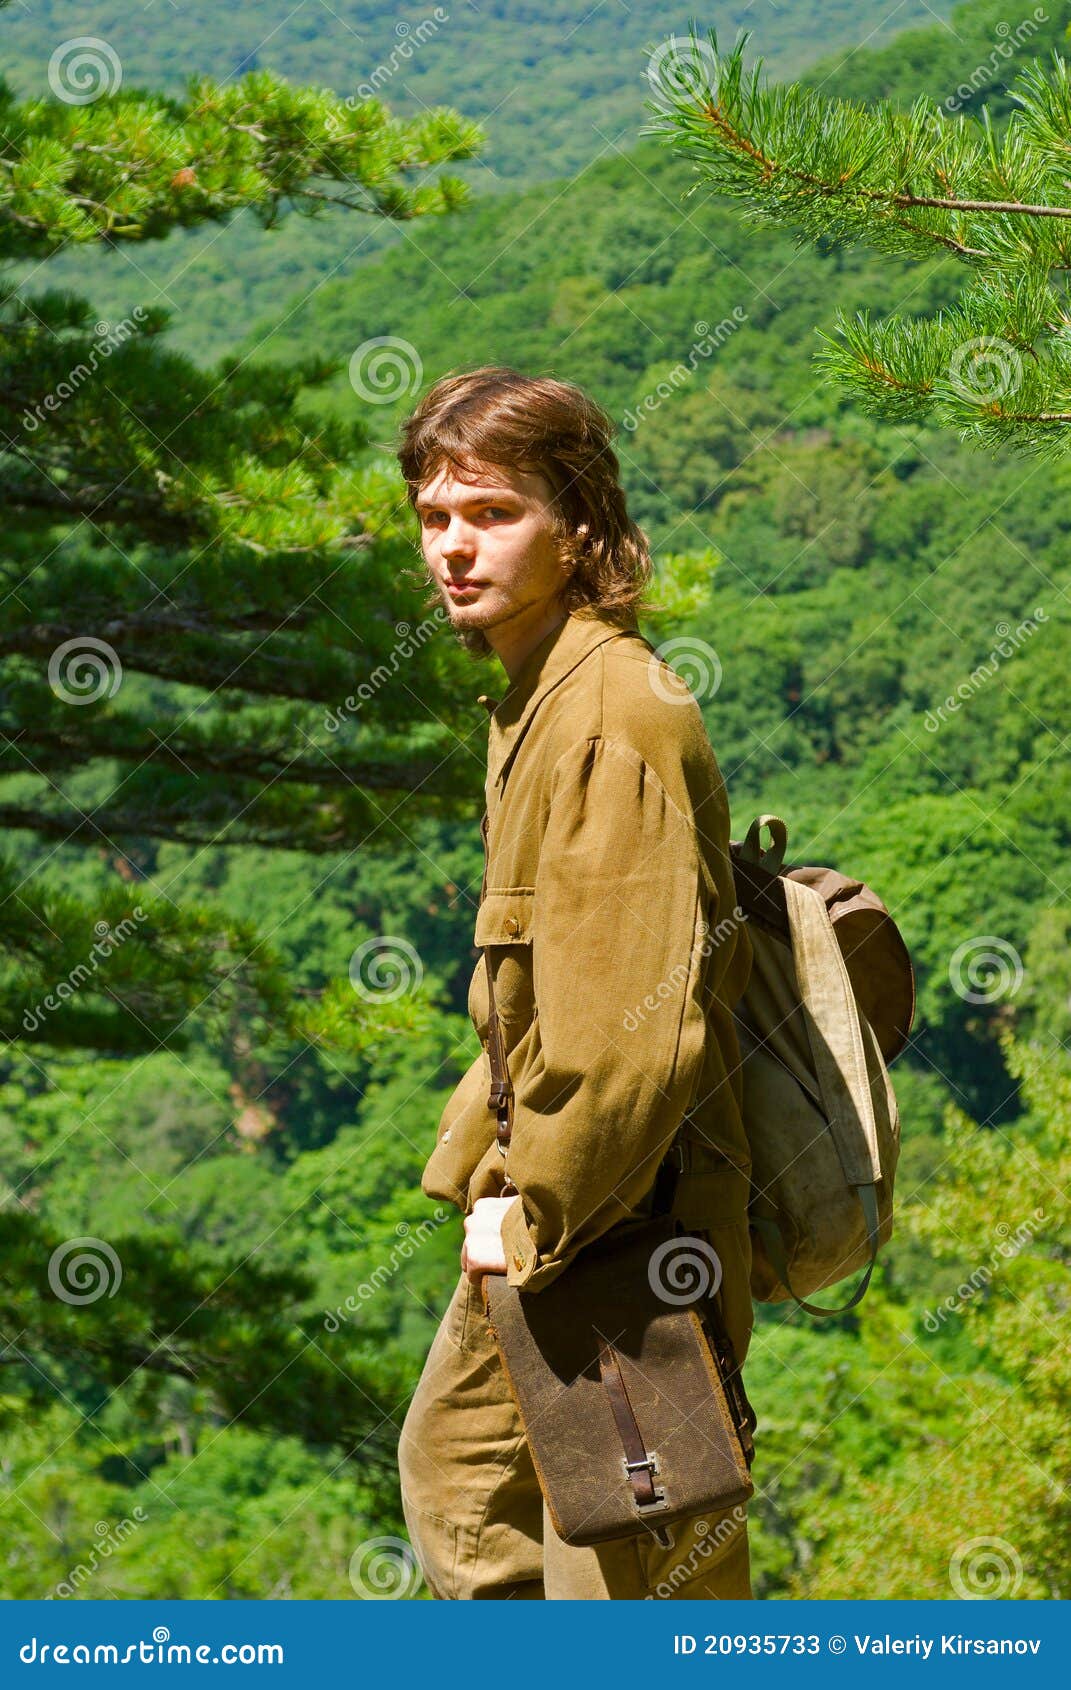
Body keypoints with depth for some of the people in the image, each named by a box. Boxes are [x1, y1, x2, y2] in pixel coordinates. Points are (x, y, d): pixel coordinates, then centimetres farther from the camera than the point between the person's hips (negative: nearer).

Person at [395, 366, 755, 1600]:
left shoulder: (616, 715, -21)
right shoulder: (534, 700, 12)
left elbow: (638, 1018, -27)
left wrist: (540, 1212, -19)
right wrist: (483, 1159, 16)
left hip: (626, 1219, -11)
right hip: (549, 1209, 11)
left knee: (623, 1564, -2)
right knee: (453, 1469, 23)